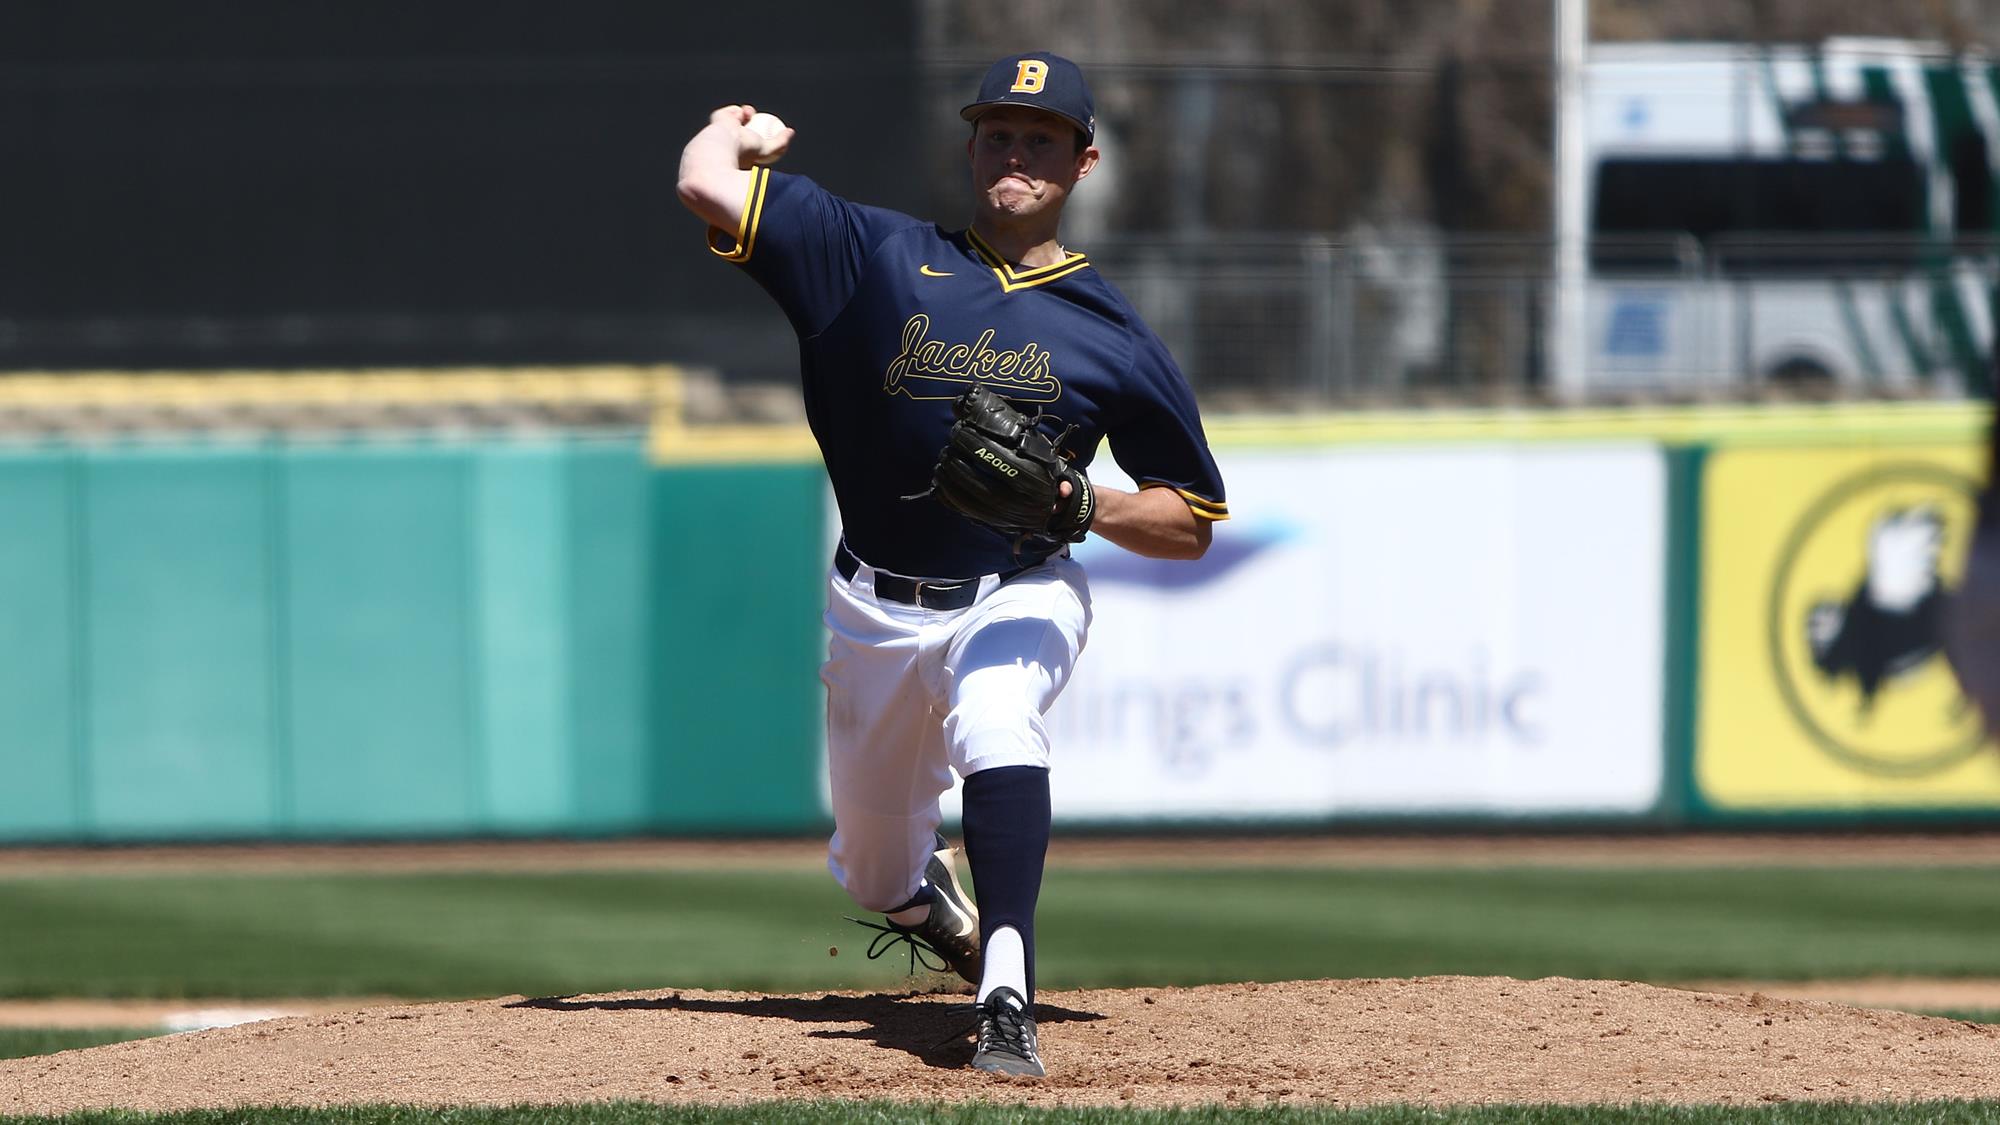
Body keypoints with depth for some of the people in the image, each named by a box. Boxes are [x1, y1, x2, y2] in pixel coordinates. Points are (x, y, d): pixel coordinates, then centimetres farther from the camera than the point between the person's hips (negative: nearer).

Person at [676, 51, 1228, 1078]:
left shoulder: (1112, 337, 0)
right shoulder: (879, 257, -1)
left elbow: (1192, 525, 3)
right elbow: (707, 184, -10)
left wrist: (1080, 503, -14)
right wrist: (743, 134, 11)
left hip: (1022, 598, -2)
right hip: (877, 615, 2)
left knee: (995, 722, -37)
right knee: (875, 875, 12)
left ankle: (1007, 1003, -45)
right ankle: (935, 902, 52)